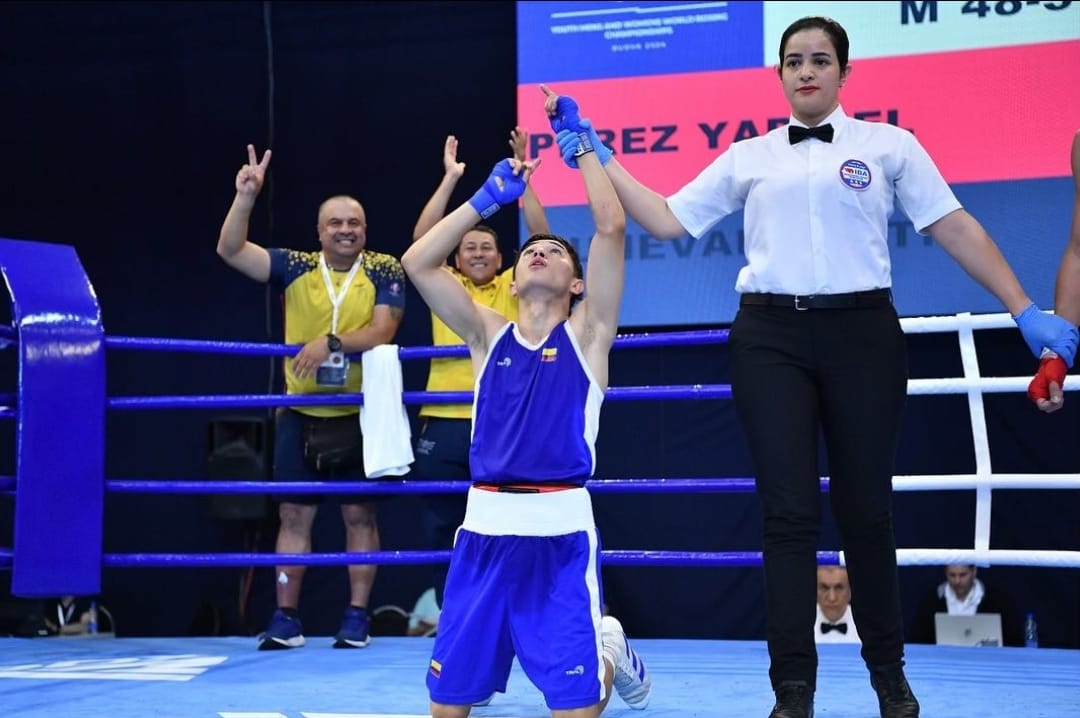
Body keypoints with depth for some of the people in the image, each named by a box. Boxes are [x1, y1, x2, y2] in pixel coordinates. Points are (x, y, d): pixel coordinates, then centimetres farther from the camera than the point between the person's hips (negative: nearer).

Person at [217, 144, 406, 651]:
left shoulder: (384, 271, -3)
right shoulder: (295, 267, 2)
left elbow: (382, 332, -15)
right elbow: (230, 250, -6)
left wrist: (332, 342, -28)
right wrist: (245, 197, -19)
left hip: (360, 414, -2)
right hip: (301, 414, 2)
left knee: (359, 514, 5)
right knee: (294, 514, 4)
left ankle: (357, 617, 12)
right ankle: (286, 618, 9)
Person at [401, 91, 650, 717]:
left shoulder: (587, 332, 7)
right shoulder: (488, 333, 13)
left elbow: (612, 229, -5)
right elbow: (418, 263, 3)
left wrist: (578, 144, 3)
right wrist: (489, 197, 8)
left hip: (560, 530, -3)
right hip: (486, 527, 3)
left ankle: (609, 652, 33)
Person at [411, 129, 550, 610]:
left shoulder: (512, 287, 11)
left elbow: (540, 238, 1)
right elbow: (422, 239, 0)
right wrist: (450, 179, -4)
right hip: (443, 425, 1)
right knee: (444, 533, 4)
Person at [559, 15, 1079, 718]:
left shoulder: (889, 145, 7)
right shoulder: (747, 158, 12)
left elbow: (955, 227, 5)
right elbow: (667, 219, 14)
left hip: (862, 333, -1)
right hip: (771, 337, 1)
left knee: (865, 508, 5)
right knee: (789, 513, -2)